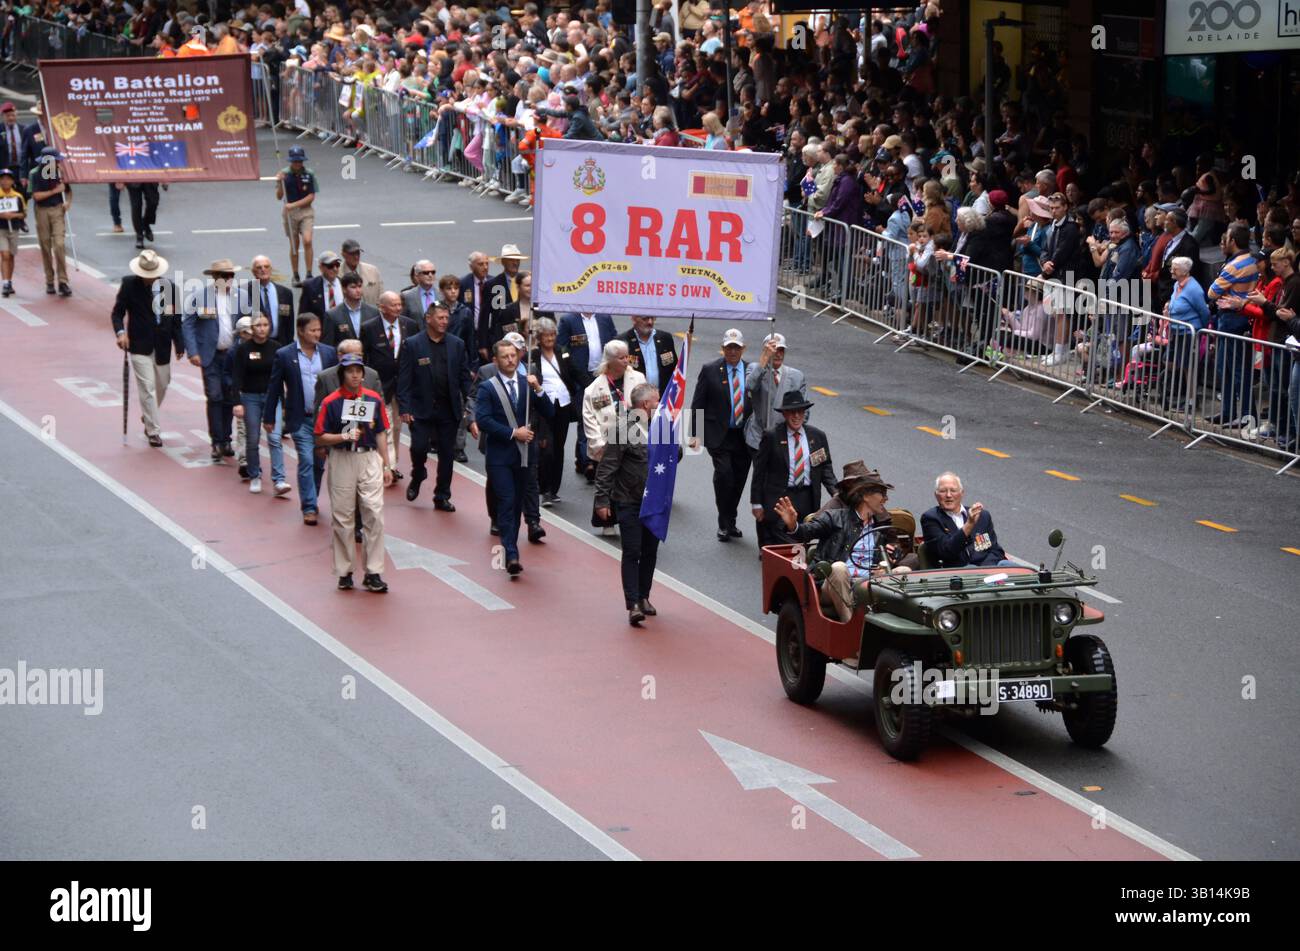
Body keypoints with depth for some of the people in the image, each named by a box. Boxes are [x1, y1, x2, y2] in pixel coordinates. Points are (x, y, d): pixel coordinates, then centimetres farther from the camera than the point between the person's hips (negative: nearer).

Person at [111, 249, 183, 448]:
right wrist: (120, 332, -22)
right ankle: (153, 431, -1)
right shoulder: (129, 284, -8)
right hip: (139, 345, -3)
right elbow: (118, 312, -5)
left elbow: (175, 317, 3)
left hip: (162, 346, 3)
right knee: (147, 387, -7)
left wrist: (179, 343, 3)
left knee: (162, 385, 17)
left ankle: (147, 418, 43)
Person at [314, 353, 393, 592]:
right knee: (342, 517, 4)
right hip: (342, 462, -2)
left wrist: (386, 466, 9)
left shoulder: (374, 399, 6)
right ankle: (344, 572, 14)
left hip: (369, 458, 2)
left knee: (375, 514, -7)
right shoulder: (331, 402, -2)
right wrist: (345, 436, -17)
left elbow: (381, 434, 11)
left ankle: (373, 573, -4)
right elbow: (321, 438, -1)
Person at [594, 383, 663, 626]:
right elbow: (606, 467, -14)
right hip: (629, 503, -6)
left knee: (650, 552, 13)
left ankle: (643, 597, 27)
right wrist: (602, 500, -16)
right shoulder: (625, 430, -15)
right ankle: (633, 605, -6)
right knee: (632, 553, -6)